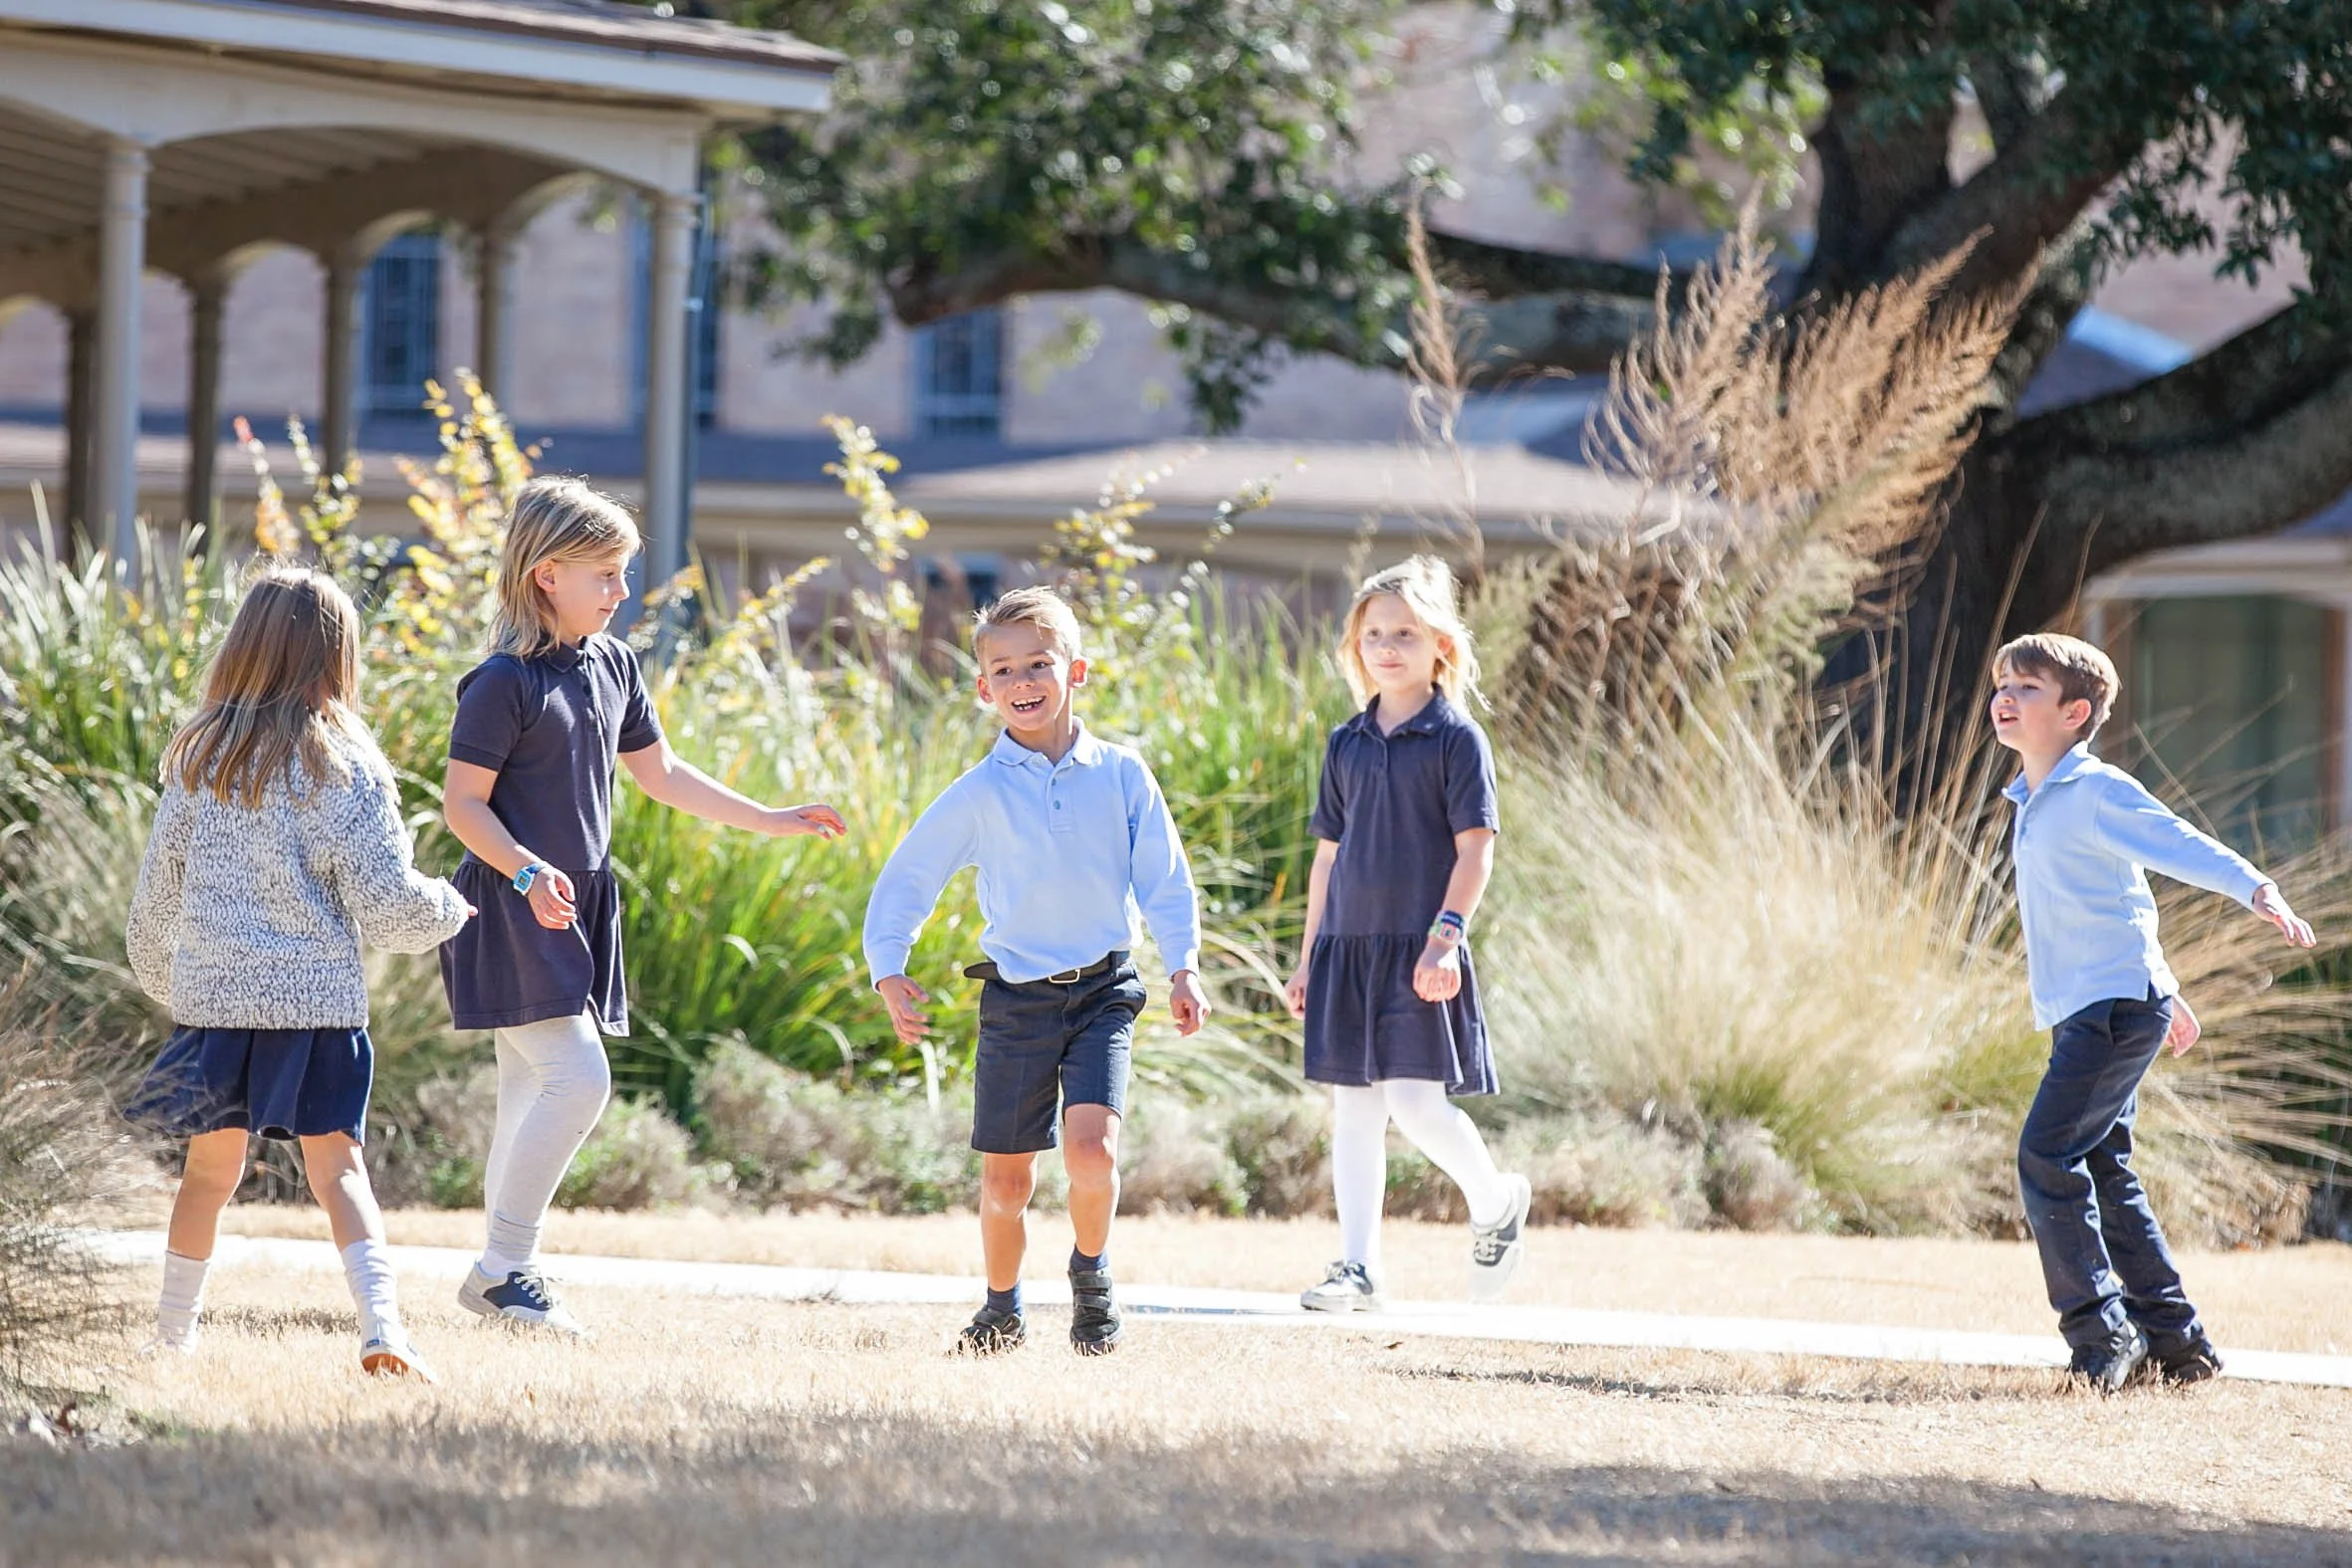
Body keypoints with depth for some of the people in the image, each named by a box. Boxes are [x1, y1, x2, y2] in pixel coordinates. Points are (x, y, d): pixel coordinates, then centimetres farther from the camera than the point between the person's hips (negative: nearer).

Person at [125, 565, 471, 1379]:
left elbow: (155, 899, 10)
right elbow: (387, 906, -8)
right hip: (317, 1000, -3)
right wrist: (448, 909, 12)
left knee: (210, 1167, 15)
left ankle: (172, 1336, 23)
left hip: (212, 997, 3)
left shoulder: (201, 758, 4)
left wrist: (164, 979, 27)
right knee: (336, 1163, 1)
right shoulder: (343, 767, -7)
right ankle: (379, 1322, -15)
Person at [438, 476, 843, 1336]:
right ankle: (502, 1269, -8)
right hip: (511, 910, -8)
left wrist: (770, 820, 20)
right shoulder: (504, 683, -14)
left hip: (580, 908, 8)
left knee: (533, 1090, 11)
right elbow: (463, 802, -13)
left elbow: (658, 772, 21)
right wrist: (528, 874, -28)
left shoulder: (612, 665, 10)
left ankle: (506, 1274, 16)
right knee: (577, 1078, -17)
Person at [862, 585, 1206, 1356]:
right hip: (1017, 996, 1)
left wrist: (1183, 965, -3)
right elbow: (907, 878, 4)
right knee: (1006, 1177, 5)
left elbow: (1165, 879, 6)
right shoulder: (980, 793, -3)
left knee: (1091, 1144, -21)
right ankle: (1002, 1308, 29)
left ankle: (1091, 1274, 6)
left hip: (1103, 989, -1)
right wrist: (889, 970, -4)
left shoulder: (1121, 775, -1)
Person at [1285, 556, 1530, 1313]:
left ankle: (1495, 1201, 15)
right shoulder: (1347, 745, 13)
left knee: (1416, 1102, -12)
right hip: (1348, 946, 5)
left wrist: (1445, 938, -19)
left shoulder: (1456, 739, -3)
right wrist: (1308, 957, 15)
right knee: (1353, 1108, 4)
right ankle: (1358, 1267, 7)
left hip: (1418, 952, -5)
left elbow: (1474, 849, -8)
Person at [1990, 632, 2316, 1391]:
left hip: (2117, 1008, -10)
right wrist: (2164, 994, 33)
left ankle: (2101, 1330, -11)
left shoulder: (2098, 793, -11)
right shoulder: (2035, 803, 17)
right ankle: (2172, 1337, 18)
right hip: (2081, 1014, 10)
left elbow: (2181, 846, -24)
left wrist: (2260, 892, -41)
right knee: (2102, 1170, 12)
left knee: (2046, 1154, -15)